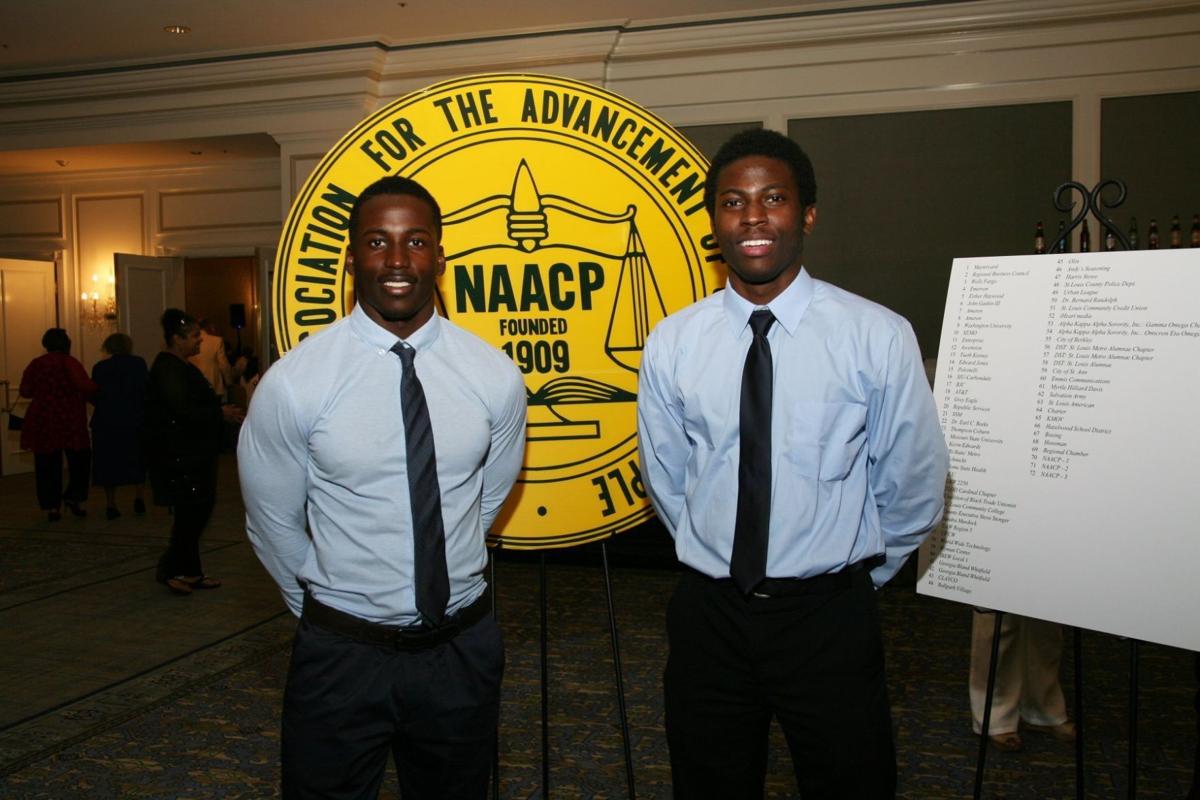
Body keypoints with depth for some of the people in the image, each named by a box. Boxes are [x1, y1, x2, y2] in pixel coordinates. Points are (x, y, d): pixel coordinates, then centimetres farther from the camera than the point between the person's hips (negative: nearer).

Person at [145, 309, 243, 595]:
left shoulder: (181, 367, 17)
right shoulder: (167, 368, -15)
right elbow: (182, 410, -24)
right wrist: (220, 413, -17)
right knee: (191, 512, -5)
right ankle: (170, 569, 9)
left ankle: (190, 571, 19)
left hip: (194, 452, 10)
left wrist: (222, 410, 6)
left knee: (198, 510, 11)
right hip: (178, 455, -10)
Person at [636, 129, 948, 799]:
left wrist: (857, 573, 10)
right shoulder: (671, 344, -4)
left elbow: (914, 488, 0)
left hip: (829, 617, -2)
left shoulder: (878, 336, -10)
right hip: (708, 613, 2)